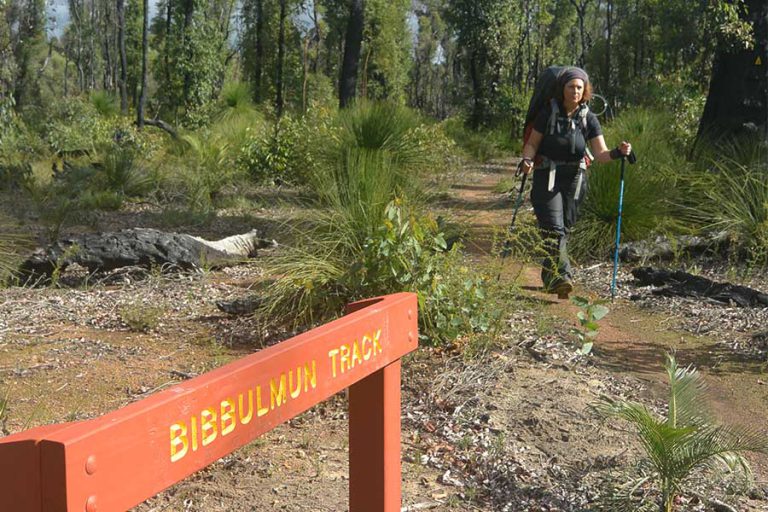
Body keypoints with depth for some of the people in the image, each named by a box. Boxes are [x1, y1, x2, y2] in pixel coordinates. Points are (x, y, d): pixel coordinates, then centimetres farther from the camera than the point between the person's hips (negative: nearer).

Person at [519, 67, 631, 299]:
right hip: (547, 178, -3)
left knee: (564, 229, 9)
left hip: (574, 180, 3)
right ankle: (561, 276, -24)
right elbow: (532, 143, 0)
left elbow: (600, 153, -5)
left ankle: (549, 276, 23)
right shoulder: (548, 113, -4)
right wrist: (527, 160, -21)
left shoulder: (588, 118, 1)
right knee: (553, 228, -16)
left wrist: (618, 152, -25)